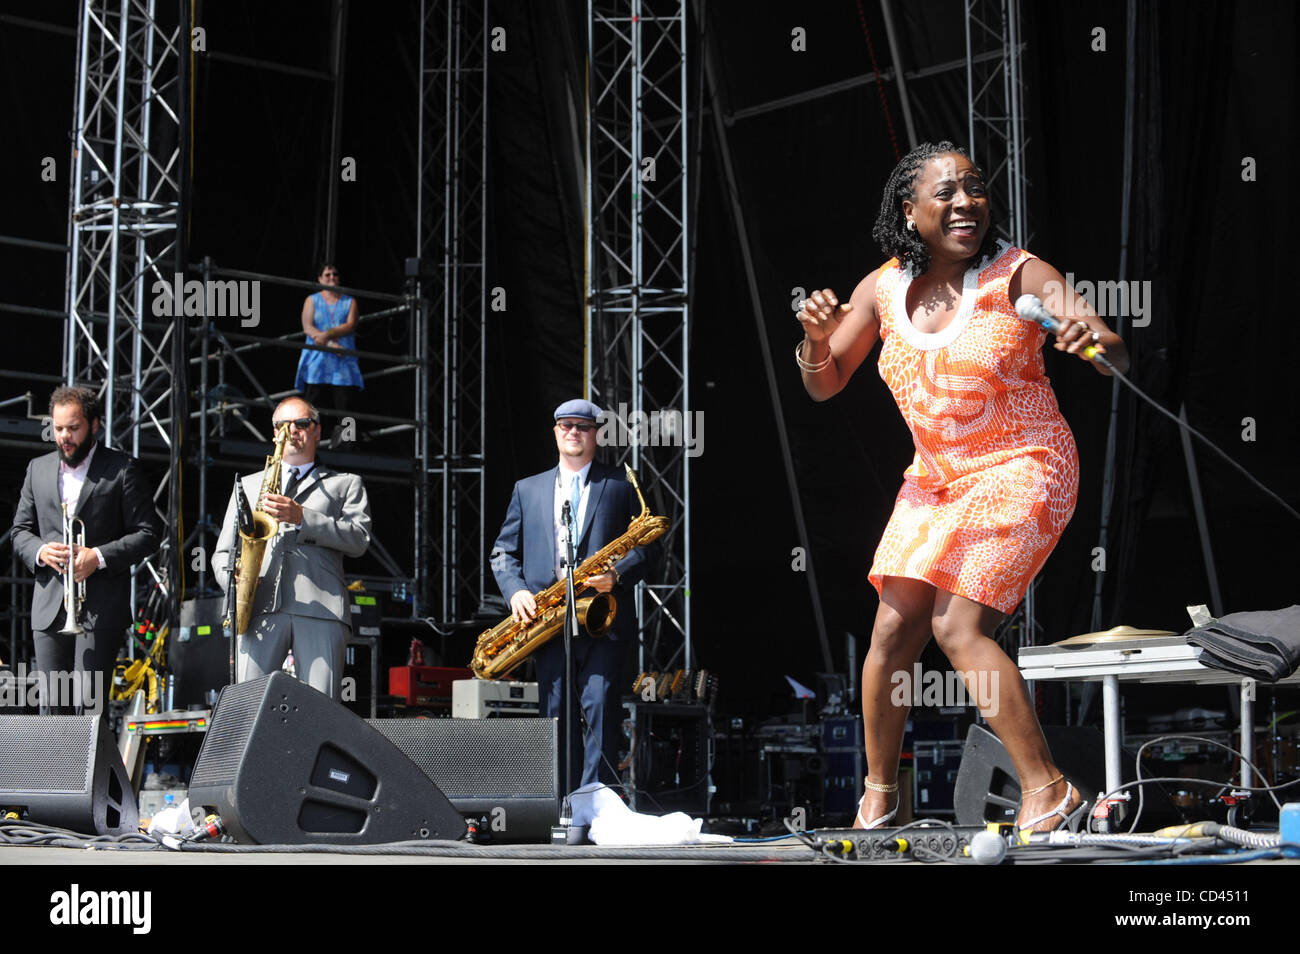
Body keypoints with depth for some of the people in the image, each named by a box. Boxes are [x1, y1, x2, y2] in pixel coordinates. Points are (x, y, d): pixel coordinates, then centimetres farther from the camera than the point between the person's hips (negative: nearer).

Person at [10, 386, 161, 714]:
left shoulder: (122, 469, 1)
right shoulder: (38, 469, 15)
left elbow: (148, 533, -2)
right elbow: (20, 531, 18)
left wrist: (99, 556, -15)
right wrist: (40, 551, -5)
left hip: (100, 609, -4)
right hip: (49, 608, 4)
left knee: (89, 704, -11)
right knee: (51, 706, 3)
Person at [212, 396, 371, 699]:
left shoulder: (345, 484, 22)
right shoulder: (248, 485, 30)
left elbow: (359, 539, 4)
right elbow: (223, 552, 24)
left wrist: (301, 517, -7)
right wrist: (234, 578, 0)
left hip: (321, 609, -1)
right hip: (260, 608, 2)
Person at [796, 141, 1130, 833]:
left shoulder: (1017, 275, -13)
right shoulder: (884, 288, 1)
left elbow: (1120, 358, -21)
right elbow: (824, 386, 9)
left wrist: (1094, 339, -45)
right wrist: (817, 335, -13)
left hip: (1021, 469, -5)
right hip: (934, 477, 5)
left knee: (957, 627, -17)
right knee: (894, 626, 0)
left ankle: (1047, 790, -9)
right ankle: (879, 790, 20)